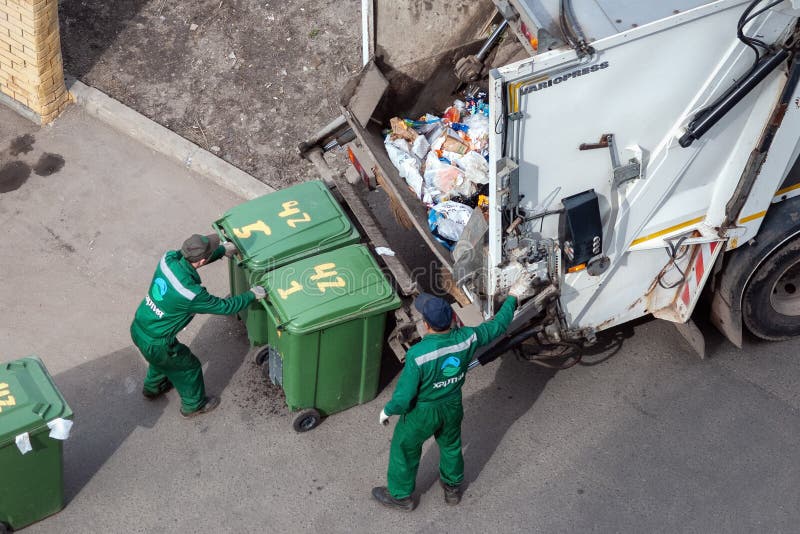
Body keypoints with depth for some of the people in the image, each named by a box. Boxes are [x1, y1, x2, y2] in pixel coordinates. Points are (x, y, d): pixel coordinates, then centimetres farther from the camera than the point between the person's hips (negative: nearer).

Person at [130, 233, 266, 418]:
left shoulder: (169, 258, -16)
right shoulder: (191, 293, -34)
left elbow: (189, 257, 8)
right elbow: (224, 306, -19)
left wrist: (223, 250, 14)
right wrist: (251, 295, -6)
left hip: (137, 328, 7)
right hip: (155, 343, -7)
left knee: (161, 359, 37)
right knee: (188, 367, 21)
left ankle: (152, 387, 65)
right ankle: (193, 405, 46)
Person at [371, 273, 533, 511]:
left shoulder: (417, 355, -38)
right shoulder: (467, 339, -25)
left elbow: (404, 396, -27)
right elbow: (497, 326, -6)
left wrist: (388, 411, -6)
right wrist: (513, 297, 8)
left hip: (422, 413, -4)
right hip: (452, 407, 4)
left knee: (404, 450, 23)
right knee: (451, 446, 31)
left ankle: (400, 496, 44)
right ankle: (453, 487, 55)